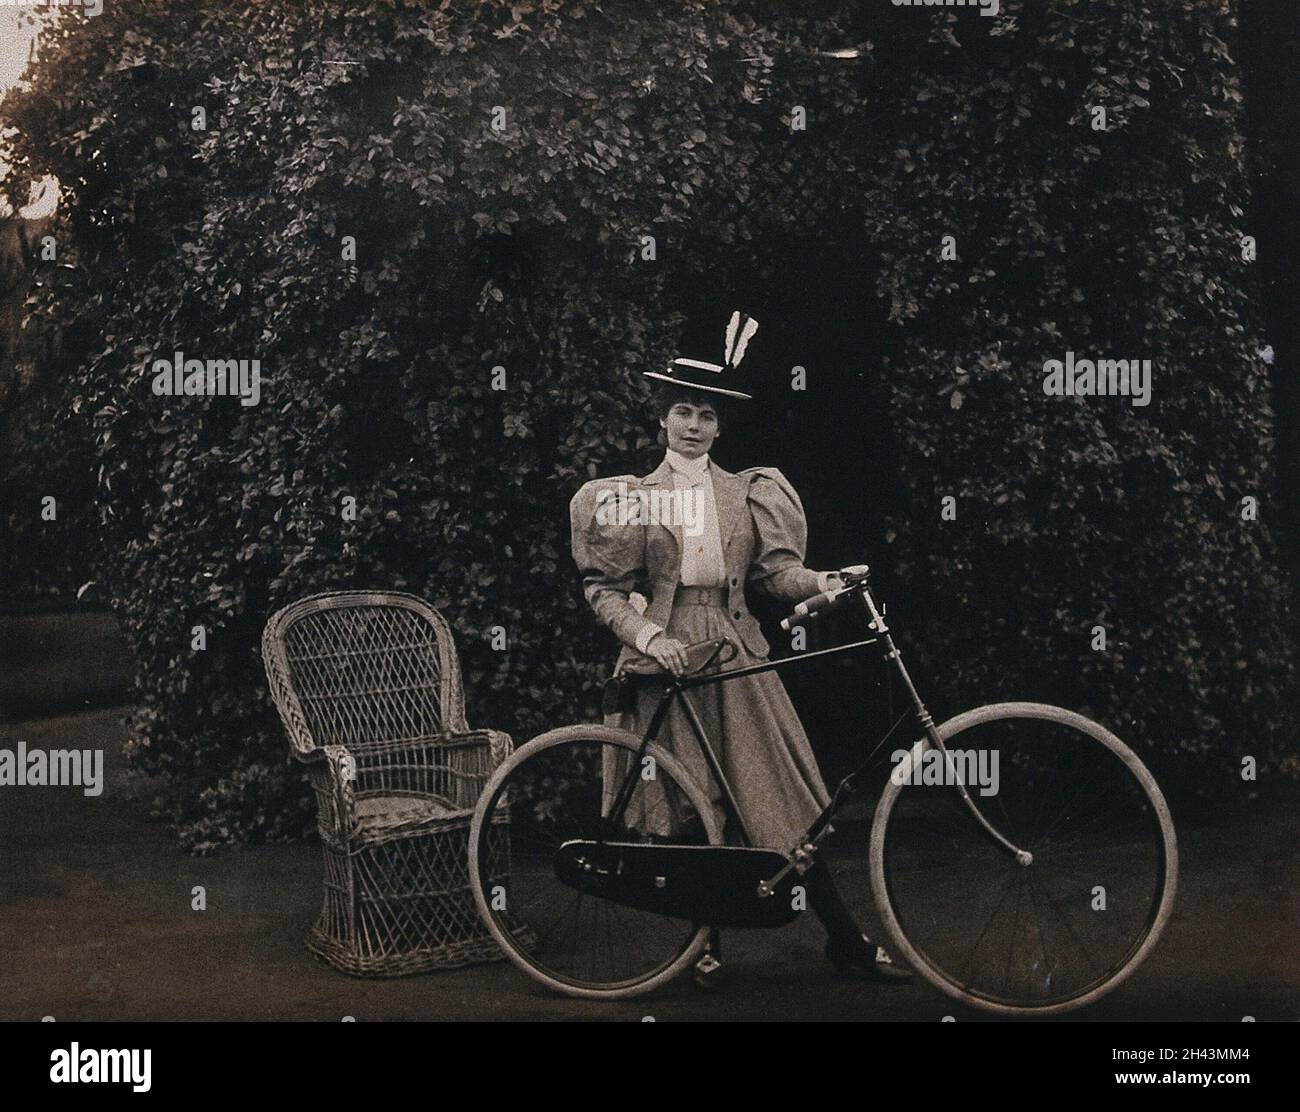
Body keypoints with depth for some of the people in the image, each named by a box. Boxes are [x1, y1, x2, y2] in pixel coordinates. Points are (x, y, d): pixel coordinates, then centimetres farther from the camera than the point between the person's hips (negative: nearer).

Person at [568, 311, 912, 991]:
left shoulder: (747, 492, 12)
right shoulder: (633, 497, 6)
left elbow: (775, 569, 2)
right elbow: (605, 590, 2)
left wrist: (823, 582, -18)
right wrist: (650, 636, -15)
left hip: (735, 653, 1)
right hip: (666, 656, -1)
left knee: (784, 800, -2)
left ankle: (845, 939, 4)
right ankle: (706, 941, 18)